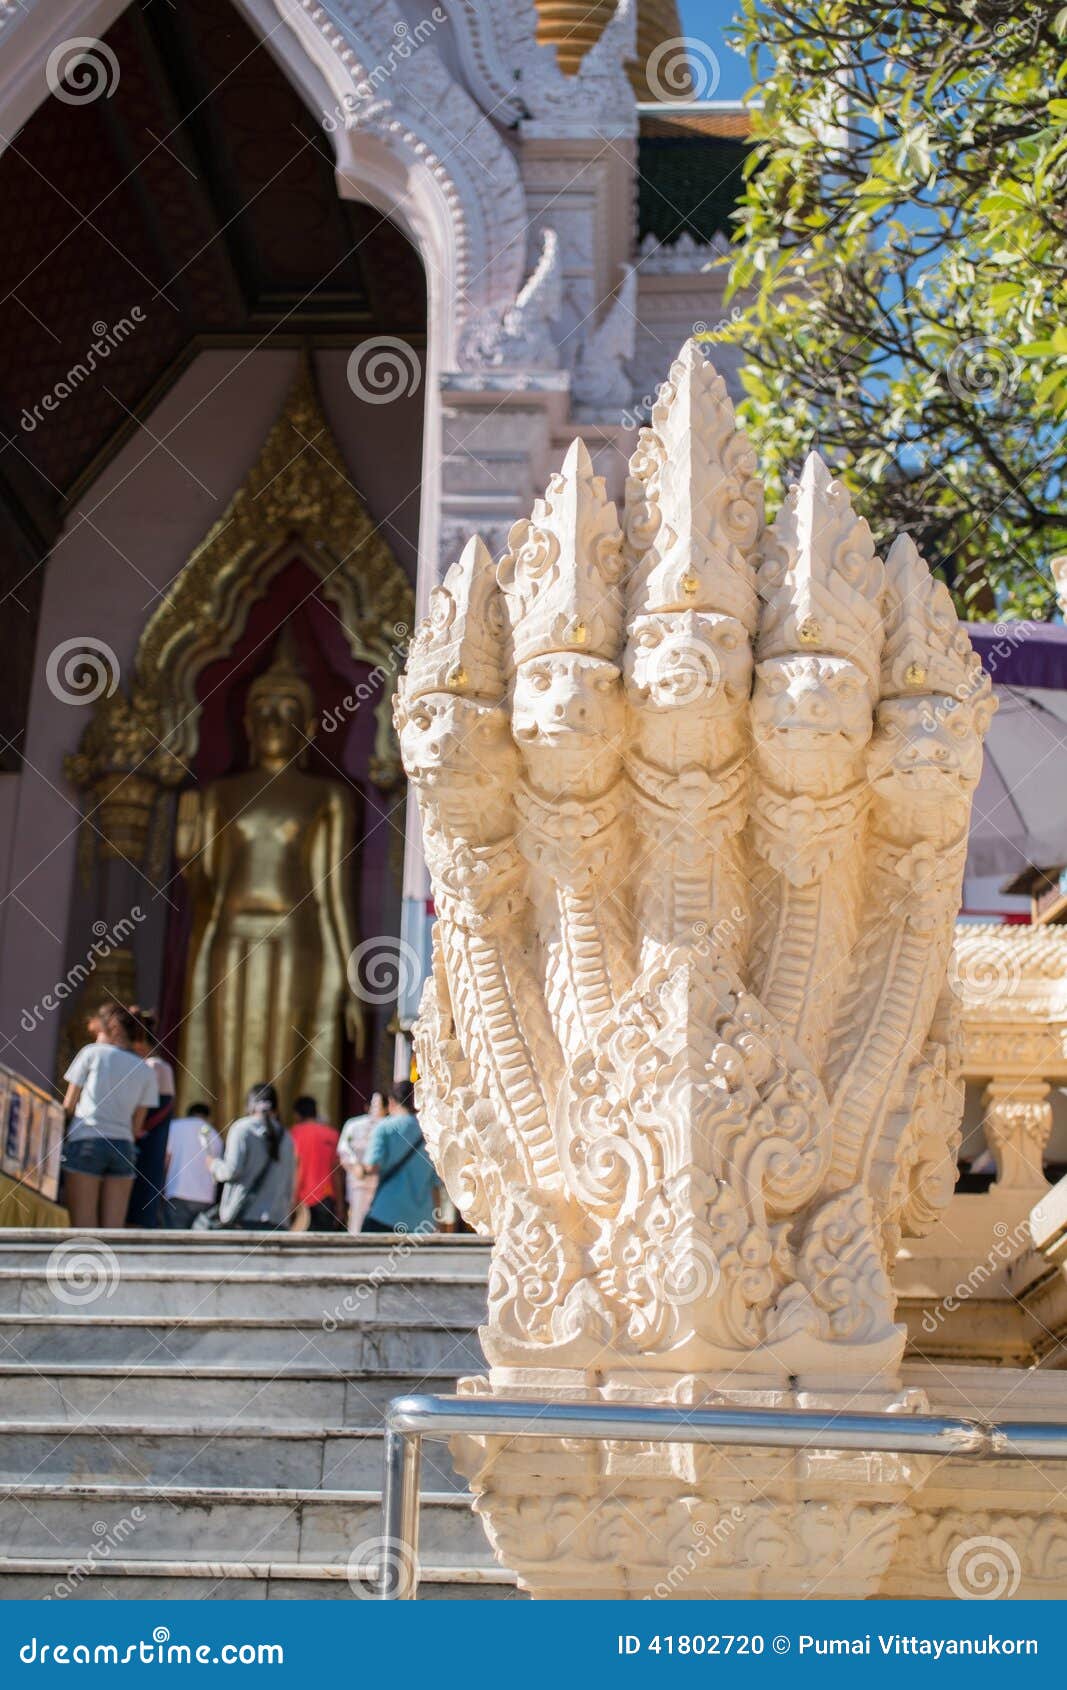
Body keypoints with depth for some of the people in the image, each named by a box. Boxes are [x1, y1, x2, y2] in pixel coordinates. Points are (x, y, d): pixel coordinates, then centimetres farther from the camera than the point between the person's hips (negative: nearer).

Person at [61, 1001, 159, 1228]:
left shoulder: (92, 1053, 5)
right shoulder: (146, 1071, 14)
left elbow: (68, 1105, 5)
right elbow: (137, 1128, 11)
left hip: (86, 1141, -3)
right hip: (124, 1148, 3)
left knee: (83, 1227, -6)